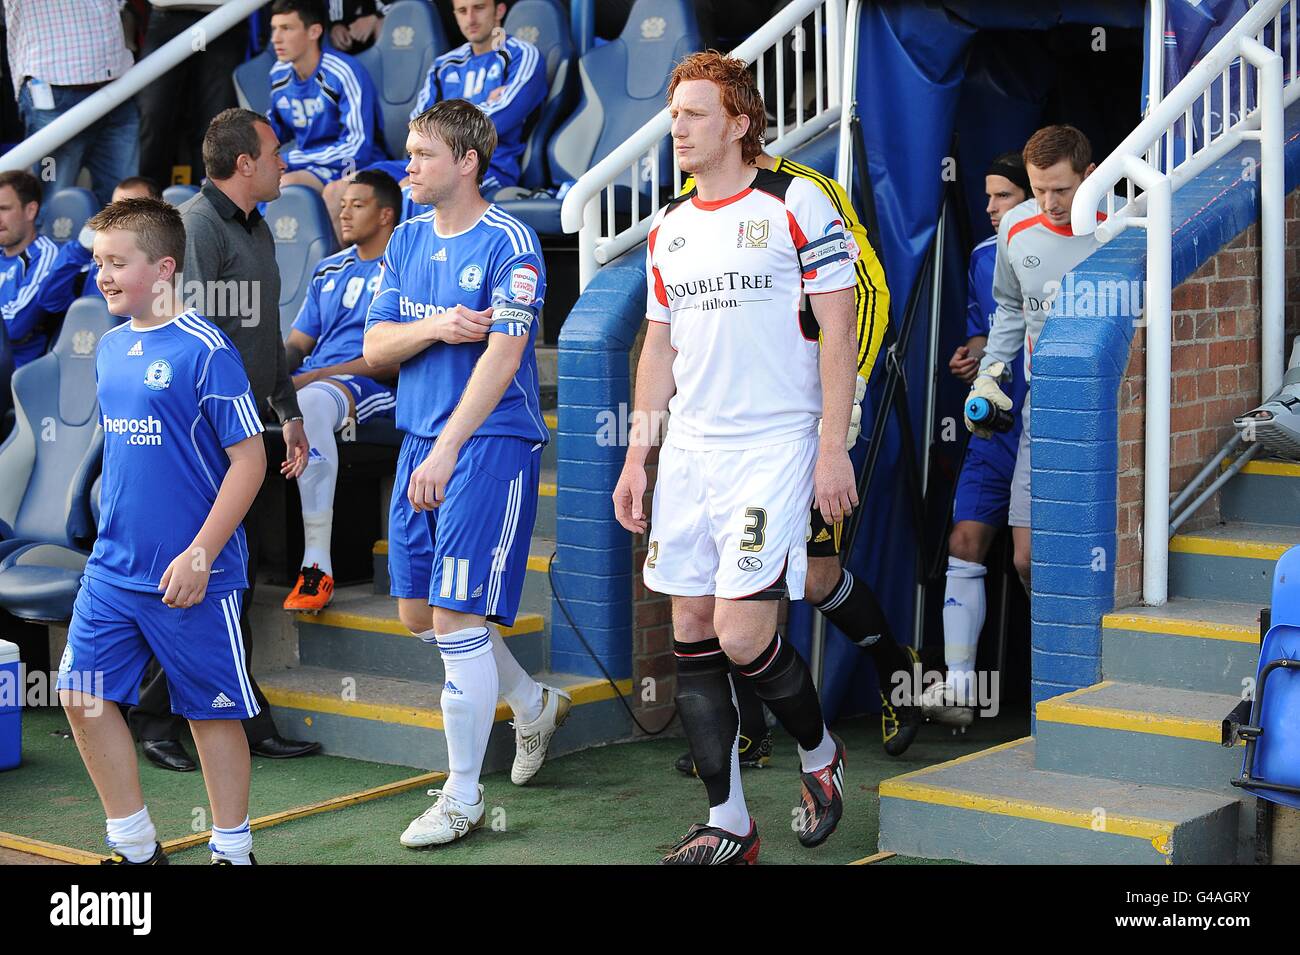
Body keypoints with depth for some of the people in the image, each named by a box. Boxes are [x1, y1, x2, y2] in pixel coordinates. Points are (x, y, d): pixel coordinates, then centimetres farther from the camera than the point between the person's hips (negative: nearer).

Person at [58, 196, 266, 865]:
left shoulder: (204, 350, -14)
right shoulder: (110, 347, 8)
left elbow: (249, 459, -14)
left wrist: (199, 556, -17)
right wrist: (115, 529, 18)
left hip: (192, 576, -7)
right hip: (113, 566, 7)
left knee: (212, 710, 5)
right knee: (82, 695, 5)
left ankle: (233, 851, 21)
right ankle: (136, 847, 19)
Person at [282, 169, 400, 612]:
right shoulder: (329, 270, 24)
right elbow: (297, 343, 24)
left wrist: (312, 377, -16)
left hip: (374, 390, -7)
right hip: (310, 381, 7)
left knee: (311, 402, -40)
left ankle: (318, 567, -41)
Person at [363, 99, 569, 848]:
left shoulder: (510, 244, -12)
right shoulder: (407, 242, 11)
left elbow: (501, 357, -19)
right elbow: (376, 346, 8)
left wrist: (447, 450, -25)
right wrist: (434, 328, -13)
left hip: (492, 445, -8)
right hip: (421, 444, 8)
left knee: (458, 618, -9)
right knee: (418, 612, 13)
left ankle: (463, 799, 1)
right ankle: (534, 704, 37)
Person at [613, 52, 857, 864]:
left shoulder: (797, 205, -5)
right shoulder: (668, 229, 14)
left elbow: (839, 331, -7)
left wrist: (834, 447, -12)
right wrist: (638, 456, 14)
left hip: (772, 449, -6)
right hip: (688, 453, 7)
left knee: (742, 637, -13)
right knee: (692, 634, 3)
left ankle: (820, 750, 17)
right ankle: (729, 826, 11)